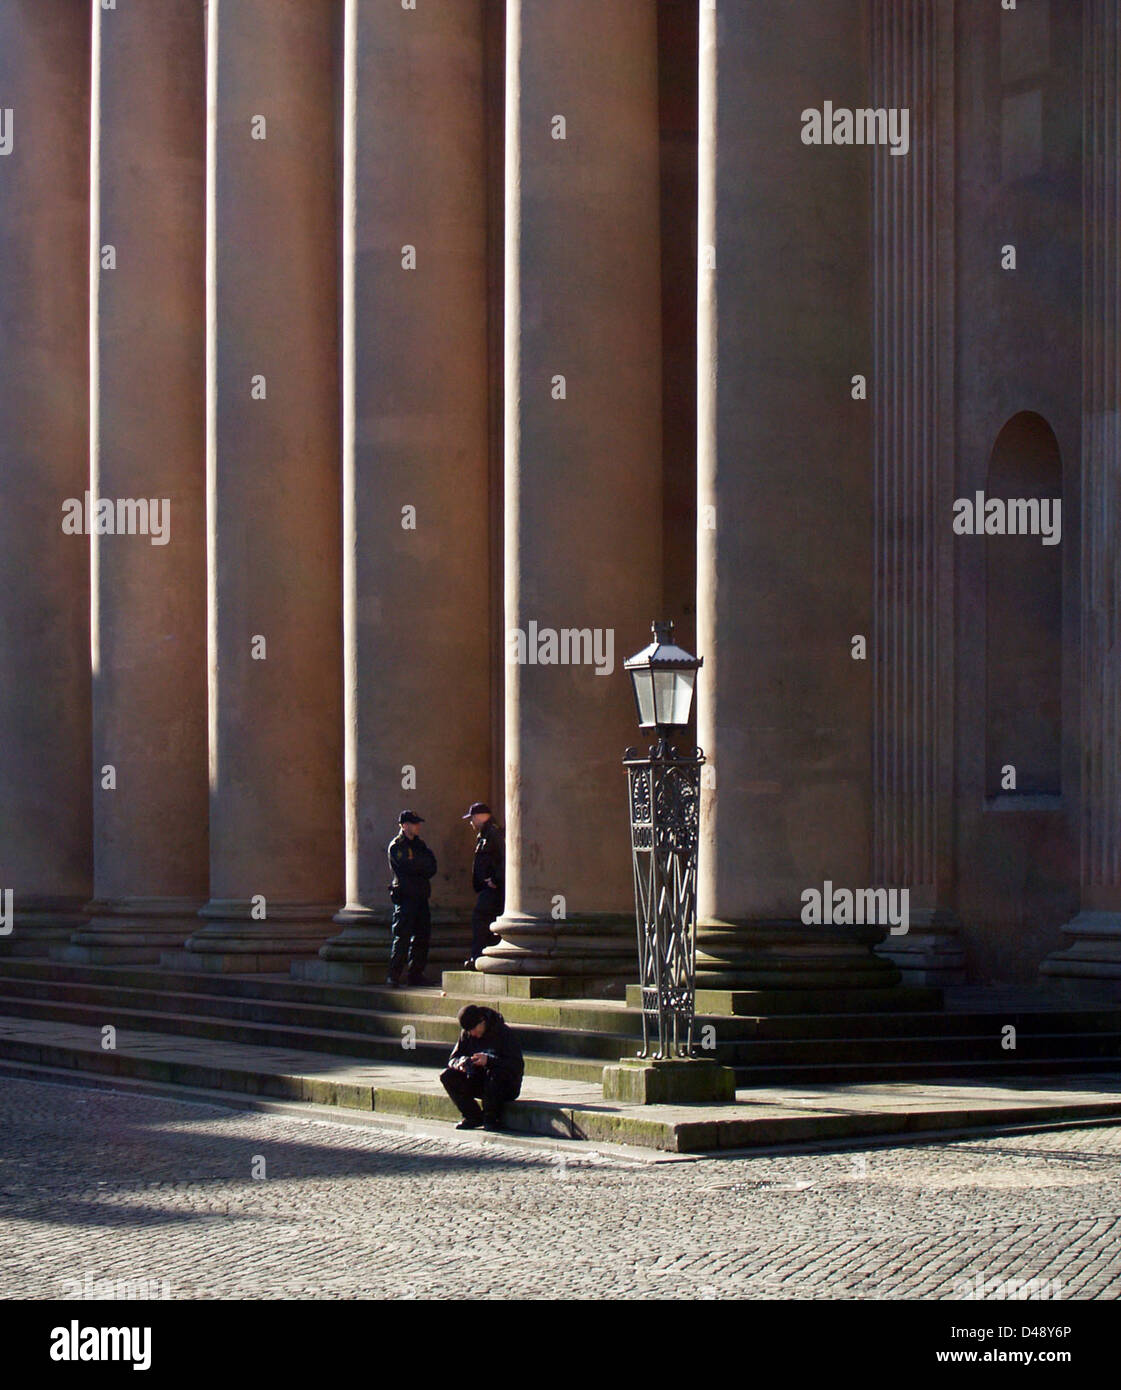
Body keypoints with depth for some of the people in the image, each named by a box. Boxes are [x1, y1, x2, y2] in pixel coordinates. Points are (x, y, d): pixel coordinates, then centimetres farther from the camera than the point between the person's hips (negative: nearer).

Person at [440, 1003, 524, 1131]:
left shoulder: (505, 1032, -15)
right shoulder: (467, 1034, 1)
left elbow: (518, 1065, -23)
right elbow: (452, 1059, 4)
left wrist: (489, 1061, -35)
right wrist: (460, 1063, -22)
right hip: (478, 1082, 5)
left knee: (493, 1073, -39)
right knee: (447, 1076, -15)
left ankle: (492, 1119, -19)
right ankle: (474, 1117, -8)